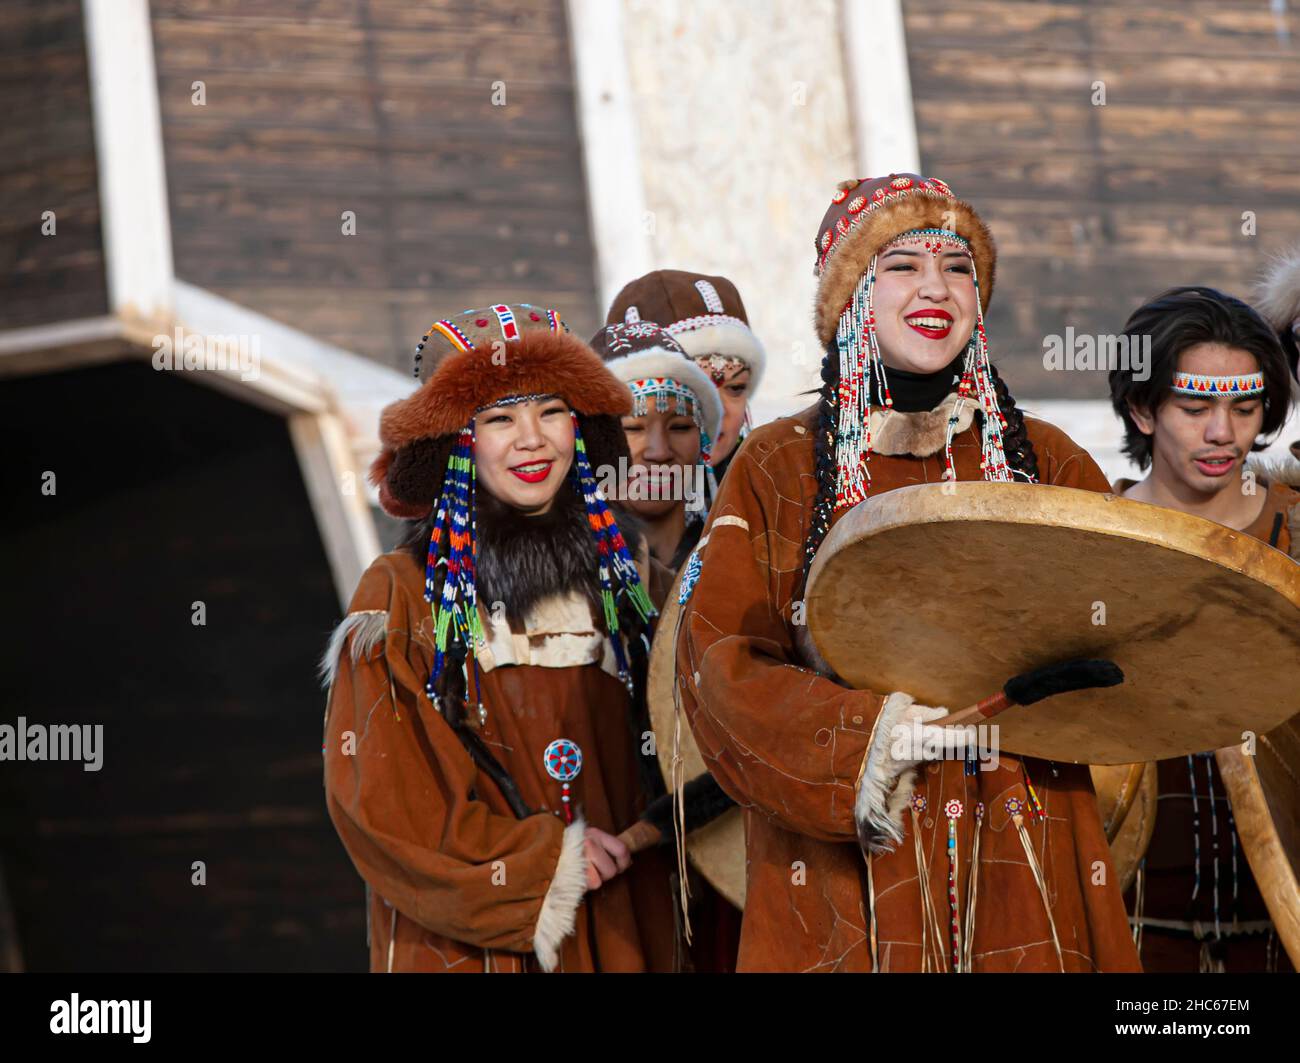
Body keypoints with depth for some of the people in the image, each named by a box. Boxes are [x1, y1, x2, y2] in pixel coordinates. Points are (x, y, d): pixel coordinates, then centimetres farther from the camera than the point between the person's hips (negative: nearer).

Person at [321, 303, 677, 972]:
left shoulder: (616, 579, 9)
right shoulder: (403, 596, -4)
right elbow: (373, 797, -9)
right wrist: (544, 859, -11)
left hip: (615, 937, 4)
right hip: (462, 949, -4)